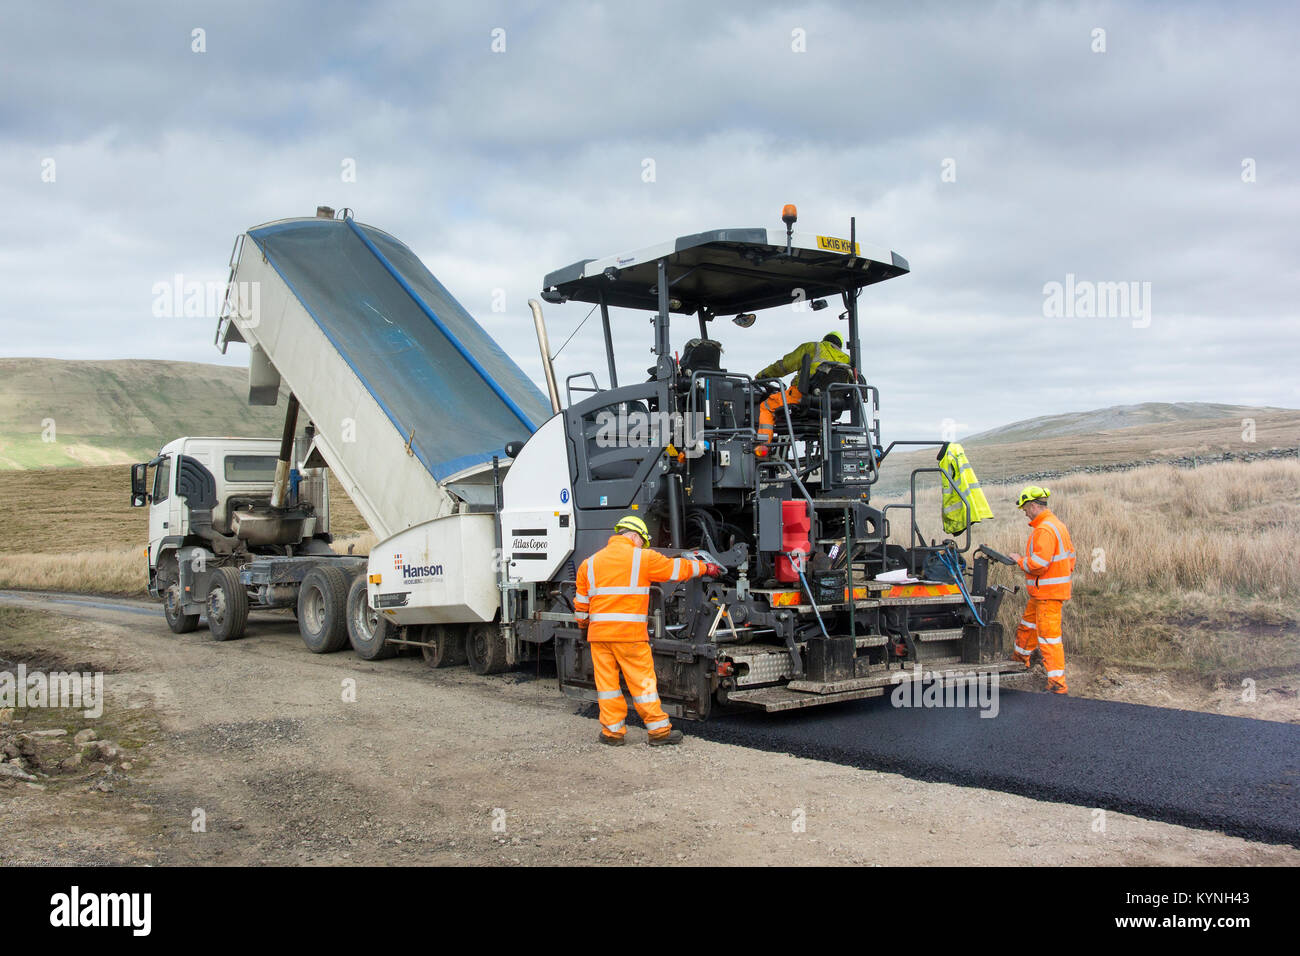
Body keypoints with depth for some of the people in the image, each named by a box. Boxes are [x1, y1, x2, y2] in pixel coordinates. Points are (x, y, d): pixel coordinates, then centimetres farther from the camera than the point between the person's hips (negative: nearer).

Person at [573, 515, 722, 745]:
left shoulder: (590, 563, 13)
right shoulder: (642, 558, 2)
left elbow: (581, 603, 15)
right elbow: (677, 568, 10)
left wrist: (584, 627, 31)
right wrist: (706, 568, 26)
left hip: (599, 632, 4)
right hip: (630, 632, -4)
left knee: (607, 681, 8)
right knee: (642, 681, 2)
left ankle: (613, 731, 13)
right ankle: (659, 730, 9)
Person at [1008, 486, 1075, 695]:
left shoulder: (1044, 530, -21)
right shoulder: (1057, 524, 13)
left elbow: (1039, 564, -26)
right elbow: (1070, 555, 20)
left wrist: (1020, 560, -8)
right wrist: (1065, 575, 24)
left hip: (1048, 593, -11)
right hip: (1041, 592, 11)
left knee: (1049, 636, -8)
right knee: (1028, 625, 24)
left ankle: (1058, 683, -6)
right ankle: (1020, 662, 42)